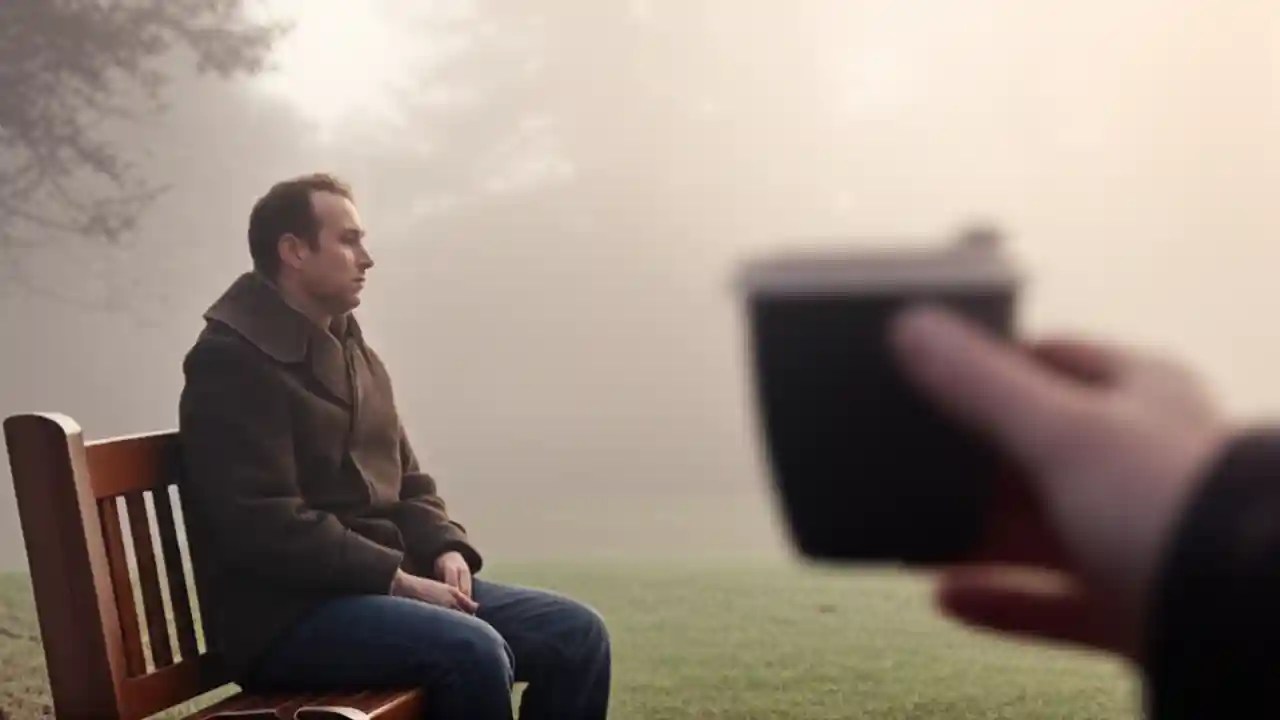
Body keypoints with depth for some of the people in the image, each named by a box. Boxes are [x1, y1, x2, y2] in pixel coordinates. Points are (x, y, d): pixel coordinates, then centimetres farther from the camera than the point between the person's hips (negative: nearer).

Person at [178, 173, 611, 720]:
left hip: (383, 584, 9)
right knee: (472, 652, -32)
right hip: (288, 612, -9)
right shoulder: (232, 361, -10)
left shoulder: (356, 354, 18)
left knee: (576, 633, -5)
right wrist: (398, 578, -20)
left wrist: (446, 548, -1)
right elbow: (266, 526, -20)